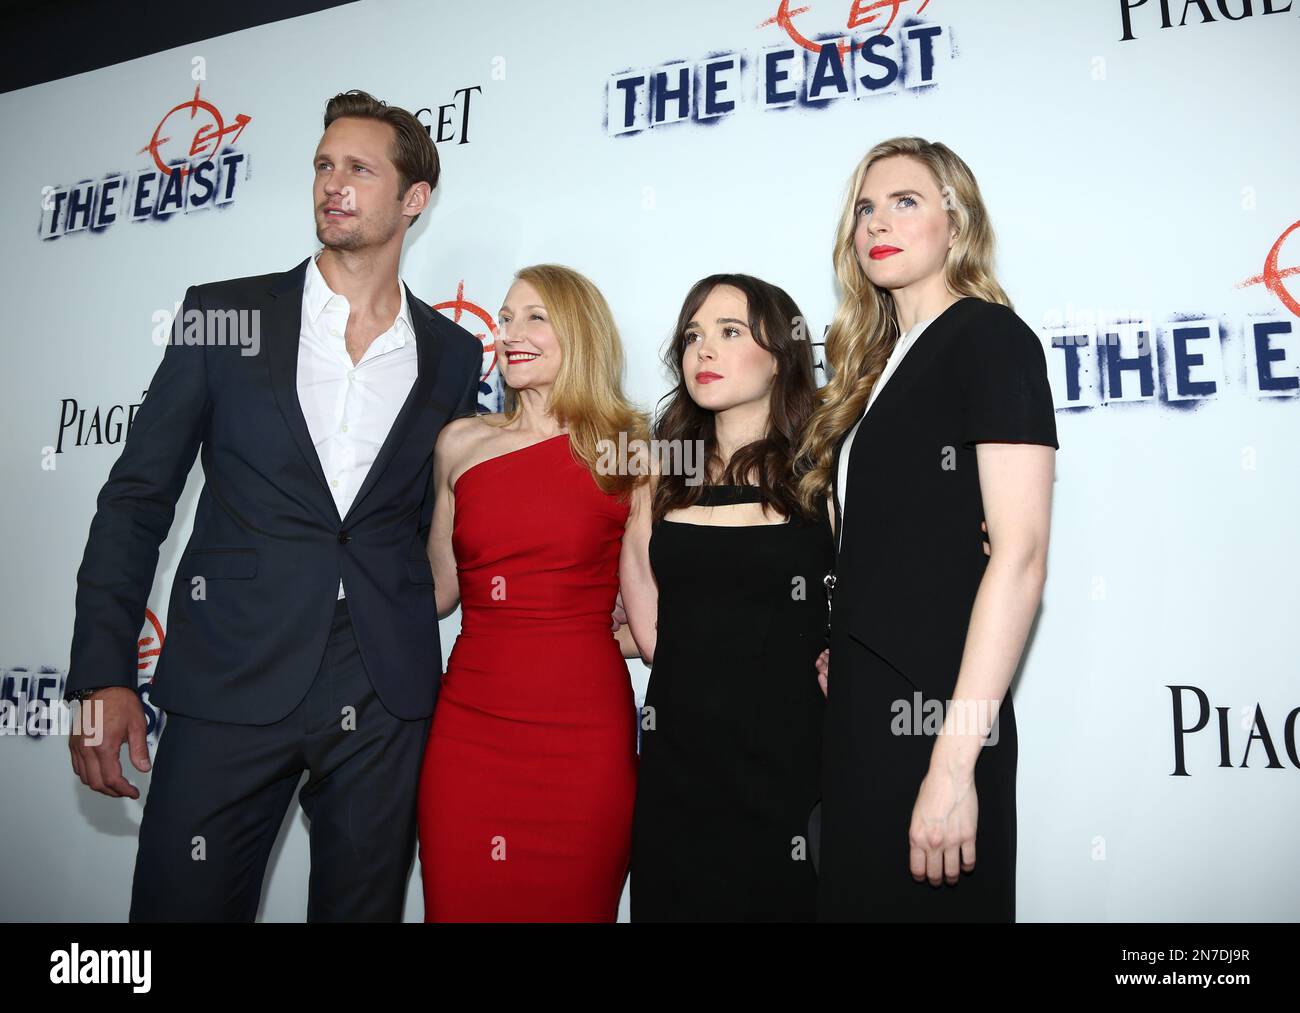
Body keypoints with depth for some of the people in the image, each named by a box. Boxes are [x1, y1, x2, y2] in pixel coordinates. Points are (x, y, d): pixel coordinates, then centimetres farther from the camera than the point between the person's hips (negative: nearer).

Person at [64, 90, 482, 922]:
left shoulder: (454, 354, 6)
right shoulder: (223, 314, 2)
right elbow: (137, 498, 2)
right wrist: (103, 673, -4)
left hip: (387, 699, 2)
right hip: (233, 686, -1)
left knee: (363, 907, 12)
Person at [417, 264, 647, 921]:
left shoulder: (625, 451, -1)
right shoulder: (461, 443, 8)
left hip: (582, 725, -2)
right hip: (469, 724, 3)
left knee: (571, 903, 11)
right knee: (460, 902, 11)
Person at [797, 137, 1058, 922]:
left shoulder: (991, 338, -7)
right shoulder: (879, 362, 15)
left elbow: (1020, 554, -17)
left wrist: (955, 760, -21)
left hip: (931, 713, -7)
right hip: (861, 708, 7)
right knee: (858, 895, 16)